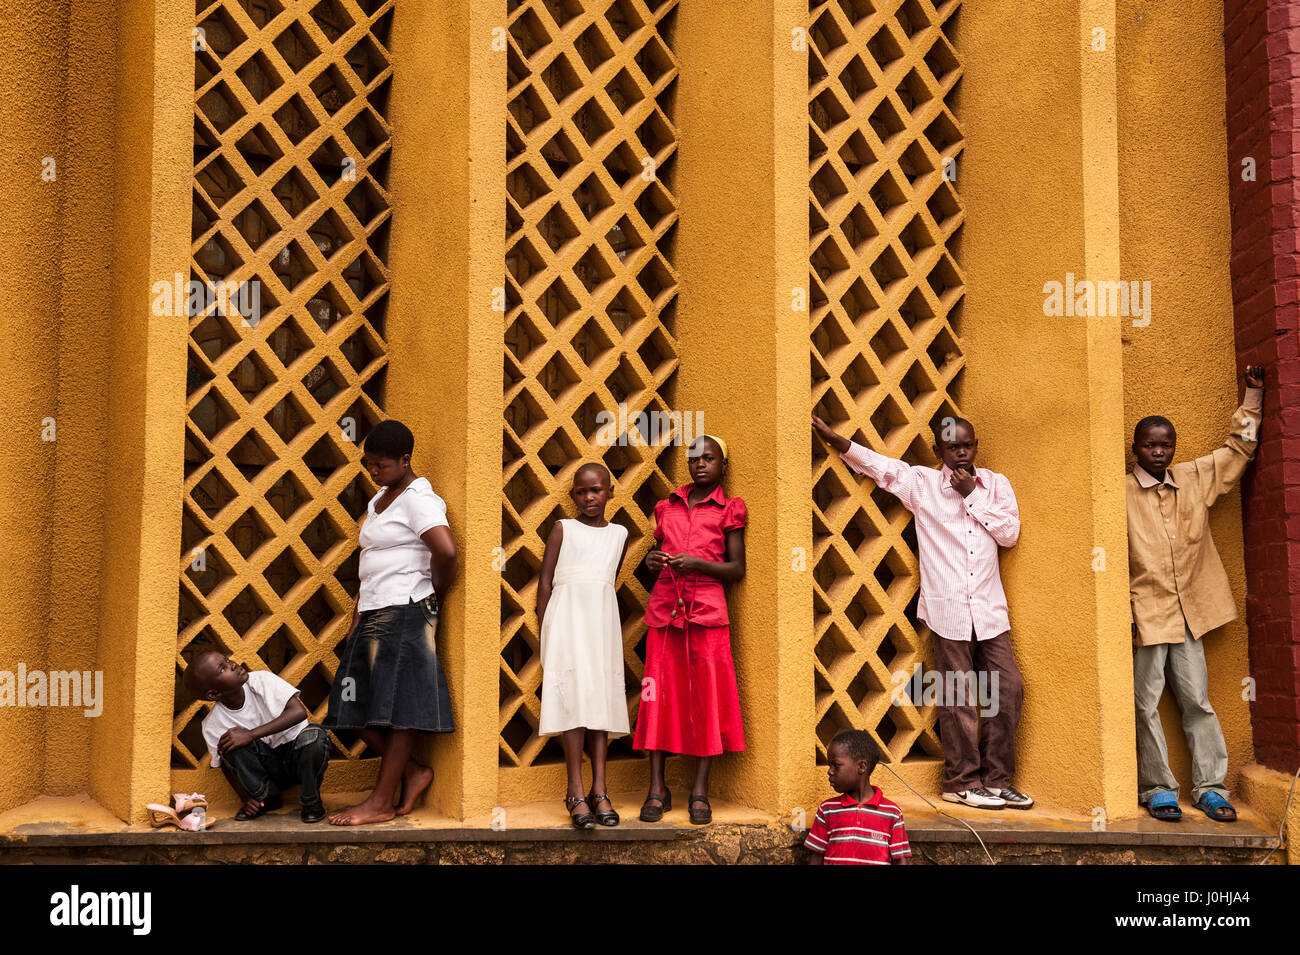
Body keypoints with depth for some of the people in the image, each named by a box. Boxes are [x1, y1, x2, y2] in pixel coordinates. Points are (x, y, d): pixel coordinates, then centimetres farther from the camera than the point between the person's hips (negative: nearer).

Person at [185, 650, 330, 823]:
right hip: (268, 769, 1)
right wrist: (245, 798, -11)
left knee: (313, 735, -33)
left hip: (299, 757, -1)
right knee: (232, 744, -25)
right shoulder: (213, 726, -10)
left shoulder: (262, 680, -14)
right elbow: (225, 765, 4)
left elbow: (299, 711, -24)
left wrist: (251, 734, -29)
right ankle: (266, 798, -4)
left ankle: (311, 800, -9)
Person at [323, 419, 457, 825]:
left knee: (399, 705, -3)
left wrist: (435, 594, -11)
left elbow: (446, 550, -26)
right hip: (373, 614, 10)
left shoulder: (416, 499, -10)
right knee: (355, 705, 7)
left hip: (404, 613, -10)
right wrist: (357, 618, 16)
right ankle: (413, 770, 17)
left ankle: (381, 801, 2)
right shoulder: (379, 500, 19)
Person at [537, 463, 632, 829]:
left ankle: (599, 789, 2)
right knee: (574, 694, -11)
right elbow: (545, 580, 3)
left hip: (603, 618, 4)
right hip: (568, 616, -3)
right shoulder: (563, 528, 5)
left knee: (602, 696, 0)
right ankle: (577, 793, -12)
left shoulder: (619, 534, 13)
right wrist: (545, 629, -3)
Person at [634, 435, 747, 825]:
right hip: (664, 605, 3)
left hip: (707, 610, -3)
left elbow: (737, 569, 0)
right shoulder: (668, 506, 15)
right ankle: (657, 788, 6)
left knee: (707, 695, -3)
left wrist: (696, 563, -14)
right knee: (659, 693, 0)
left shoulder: (728, 510, 5)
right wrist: (652, 560, 0)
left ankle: (700, 791, 4)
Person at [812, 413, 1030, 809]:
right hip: (948, 609, -3)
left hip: (989, 610, 3)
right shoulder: (922, 483, 4)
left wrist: (971, 495, -5)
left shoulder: (996, 484, 10)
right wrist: (831, 435, -3)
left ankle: (996, 779, 14)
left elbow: (1010, 533, 0)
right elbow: (874, 463, 4)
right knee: (958, 697, 0)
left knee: (1009, 689, 2)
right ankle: (962, 781, 12)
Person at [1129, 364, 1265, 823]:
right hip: (1145, 613, -4)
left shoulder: (1195, 478, 9)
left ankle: (1210, 788, 15)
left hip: (1189, 612, 4)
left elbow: (1238, 450, 20)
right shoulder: (1122, 493, -5)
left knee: (1197, 702, 8)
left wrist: (1253, 396, 16)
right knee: (1146, 706, 1)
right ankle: (1158, 789, 10)